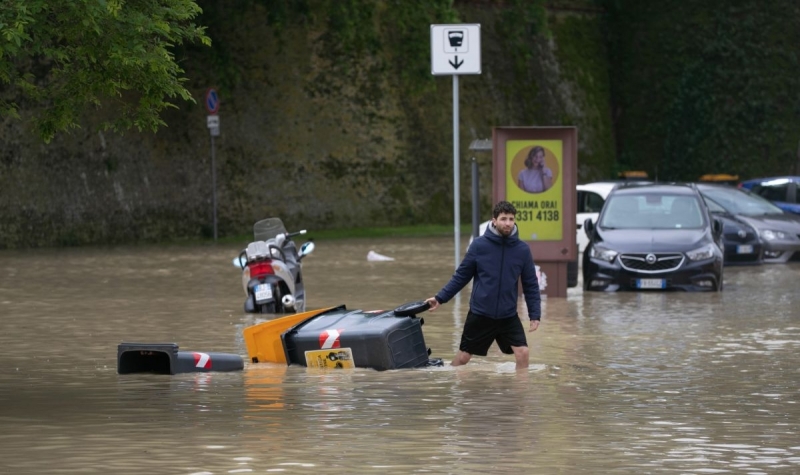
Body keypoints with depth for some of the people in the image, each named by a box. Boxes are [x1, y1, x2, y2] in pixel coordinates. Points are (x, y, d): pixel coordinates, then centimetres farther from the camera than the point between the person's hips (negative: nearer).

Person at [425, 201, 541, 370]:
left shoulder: (522, 250, -4)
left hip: (508, 316, 1)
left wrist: (535, 315, -4)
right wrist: (440, 298, -3)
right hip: (480, 314, -1)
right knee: (462, 357, 9)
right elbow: (461, 276, 1)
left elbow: (531, 285, 2)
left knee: (523, 354, -14)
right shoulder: (479, 245, -8)